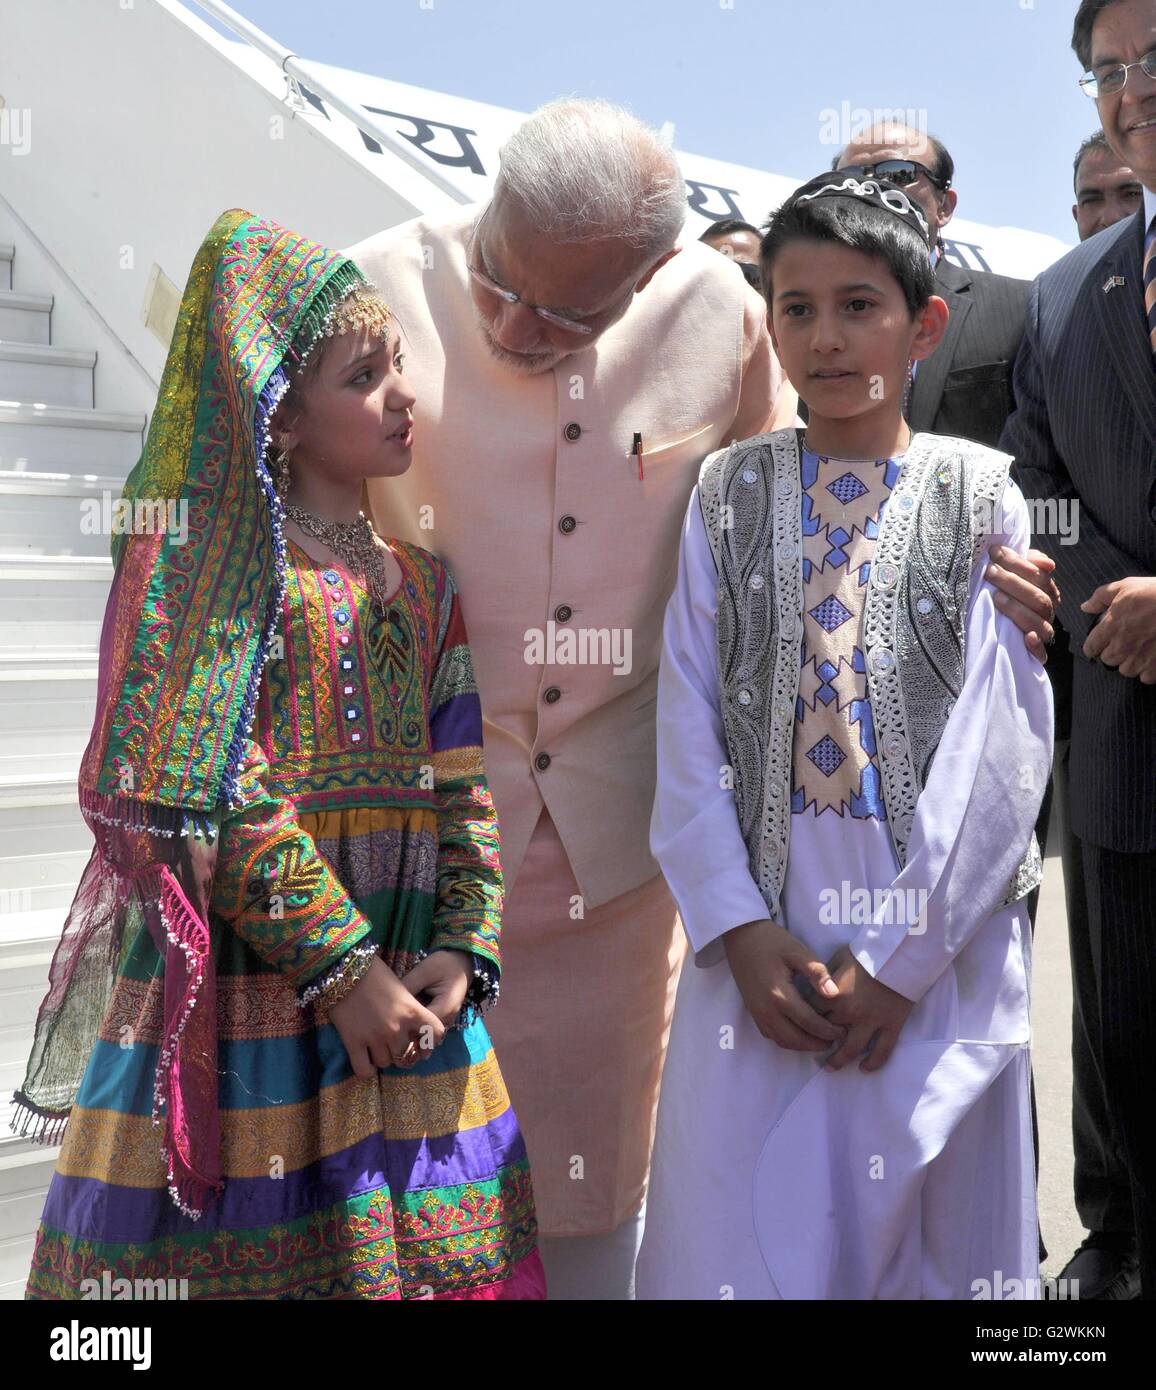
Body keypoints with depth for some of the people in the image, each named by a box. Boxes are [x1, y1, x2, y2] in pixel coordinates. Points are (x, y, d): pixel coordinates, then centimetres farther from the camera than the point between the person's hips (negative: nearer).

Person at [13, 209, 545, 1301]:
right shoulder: (205, 560, -7)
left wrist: (464, 952, -5)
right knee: (235, 1248, 5)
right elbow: (214, 801, -15)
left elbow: (463, 788, 8)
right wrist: (343, 970, -17)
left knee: (432, 1250, 12)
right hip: (244, 991, -5)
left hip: (403, 992, 6)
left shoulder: (417, 577, 11)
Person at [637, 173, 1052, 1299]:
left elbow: (1002, 743, -5)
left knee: (924, 1231, 10)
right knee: (737, 1233, 7)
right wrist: (740, 928, -8)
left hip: (938, 936, -1)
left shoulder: (979, 495, 1)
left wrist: (902, 955, -11)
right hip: (759, 929, 1)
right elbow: (688, 727, 2)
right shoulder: (730, 492, 7)